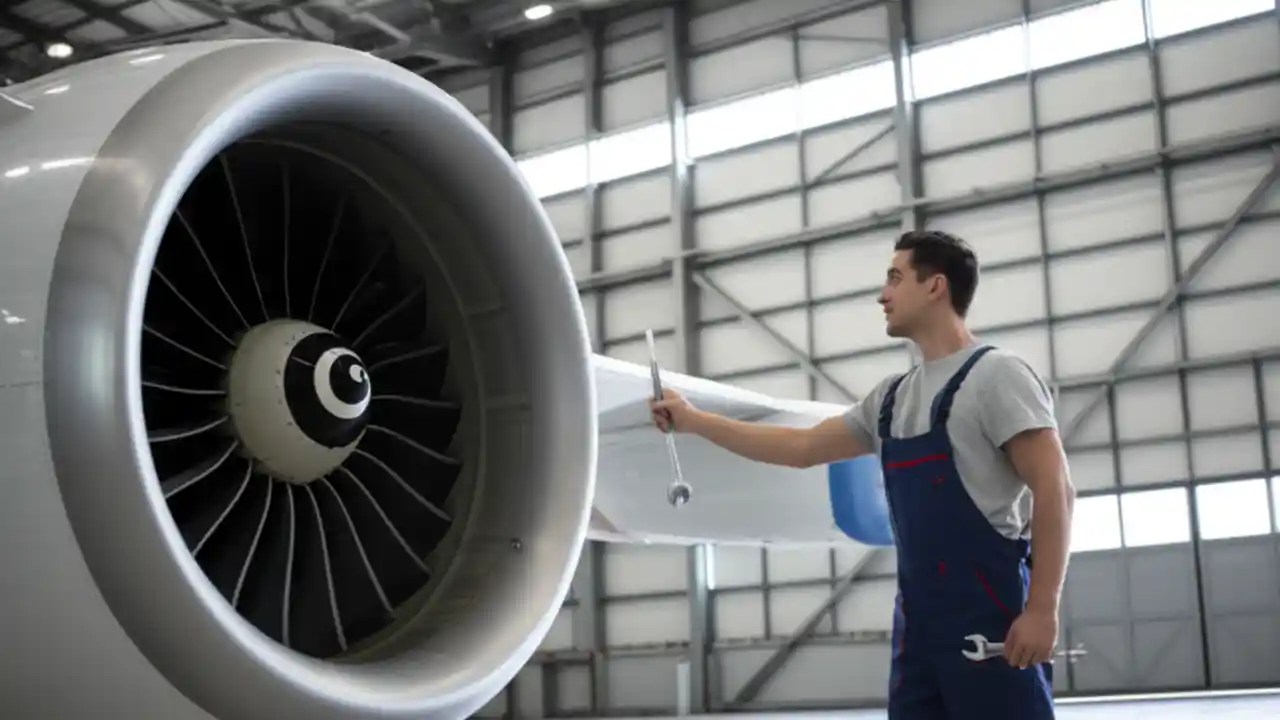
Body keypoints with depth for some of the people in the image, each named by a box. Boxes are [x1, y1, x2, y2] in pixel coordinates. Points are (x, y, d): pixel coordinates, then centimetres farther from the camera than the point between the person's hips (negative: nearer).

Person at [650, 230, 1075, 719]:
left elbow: (1054, 490, -12)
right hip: (919, 615, 8)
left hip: (992, 610, -7)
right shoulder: (893, 398, 17)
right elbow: (801, 447, 22)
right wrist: (693, 420, 22)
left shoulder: (995, 374, -6)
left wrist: (1042, 609, -19)